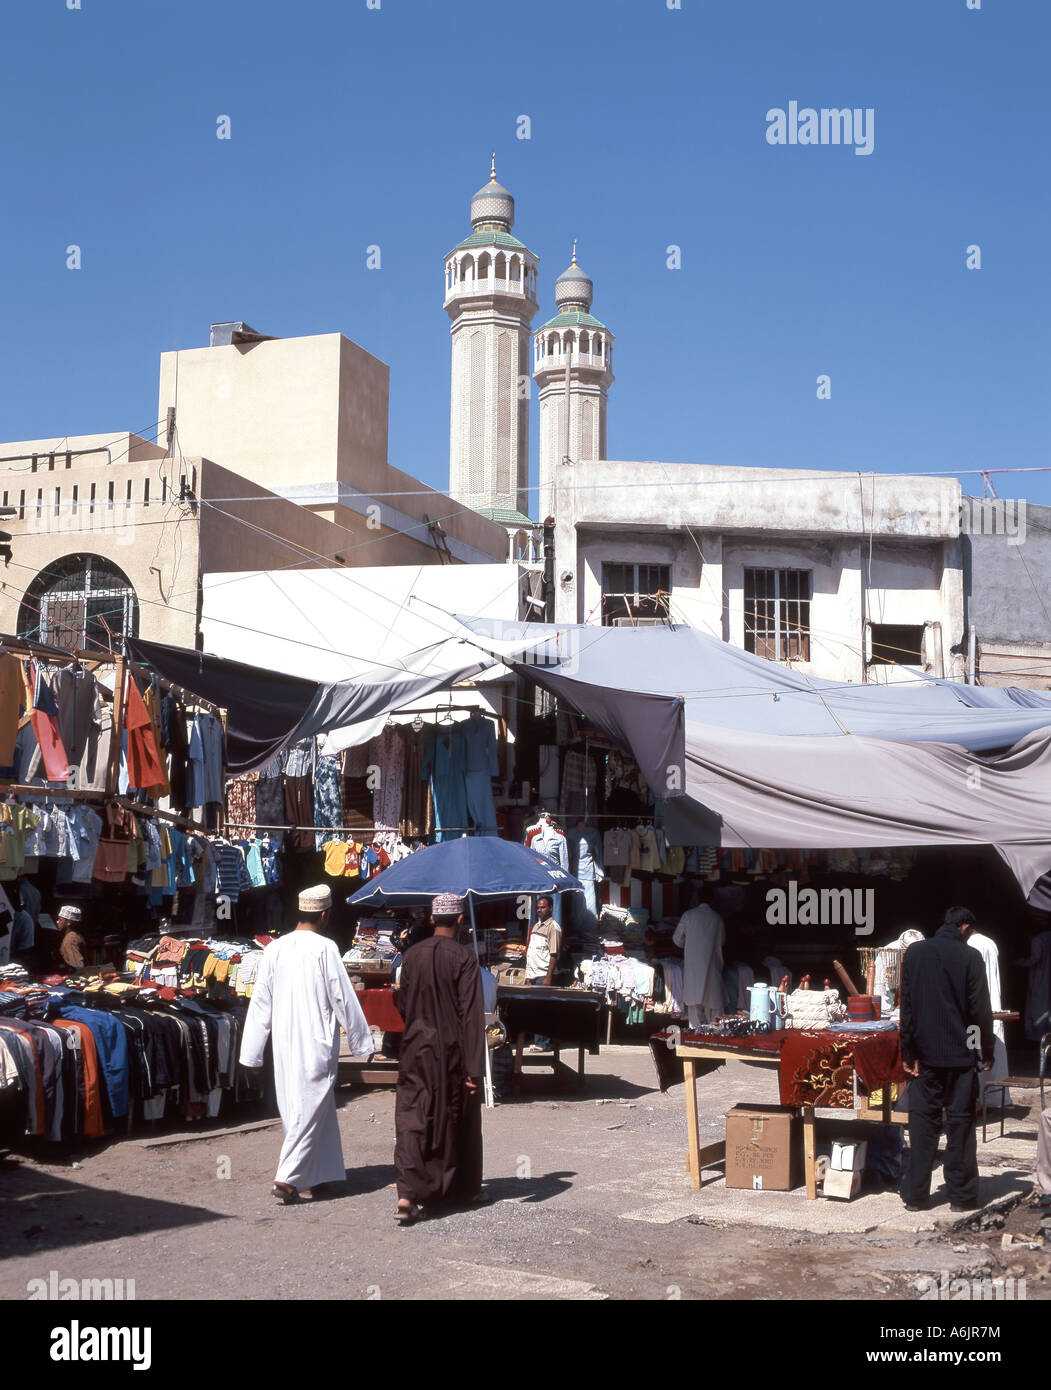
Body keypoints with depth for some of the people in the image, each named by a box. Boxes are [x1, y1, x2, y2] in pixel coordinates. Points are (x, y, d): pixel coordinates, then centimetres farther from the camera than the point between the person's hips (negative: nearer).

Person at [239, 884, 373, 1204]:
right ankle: (287, 1178, -7)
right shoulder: (325, 949, -12)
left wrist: (252, 1054, 12)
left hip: (284, 1046, 6)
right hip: (317, 1045, -6)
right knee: (311, 1110, 0)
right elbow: (344, 1000, -8)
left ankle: (321, 1174, 25)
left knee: (298, 1108, 16)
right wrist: (362, 1043, 3)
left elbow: (260, 1004, 6)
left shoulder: (274, 949, 2)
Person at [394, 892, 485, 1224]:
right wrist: (475, 1068, -14)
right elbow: (472, 1015, -15)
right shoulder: (464, 958, -12)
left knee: (411, 1121, 0)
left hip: (416, 1049, 2)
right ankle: (463, 1187, 31)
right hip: (452, 1051, -2)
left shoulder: (412, 955, 1)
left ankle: (407, 1194, -16)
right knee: (457, 1119, 15)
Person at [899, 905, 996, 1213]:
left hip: (926, 1053, 3)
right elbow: (980, 1009, -7)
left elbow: (906, 1005, 2)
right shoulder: (969, 957, -8)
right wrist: (988, 1052, 2)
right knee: (960, 1122, 6)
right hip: (960, 1054, -2)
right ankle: (961, 1195, 11)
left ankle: (915, 1194, 8)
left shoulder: (914, 953, 2)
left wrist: (908, 1052, 6)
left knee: (922, 1120, 7)